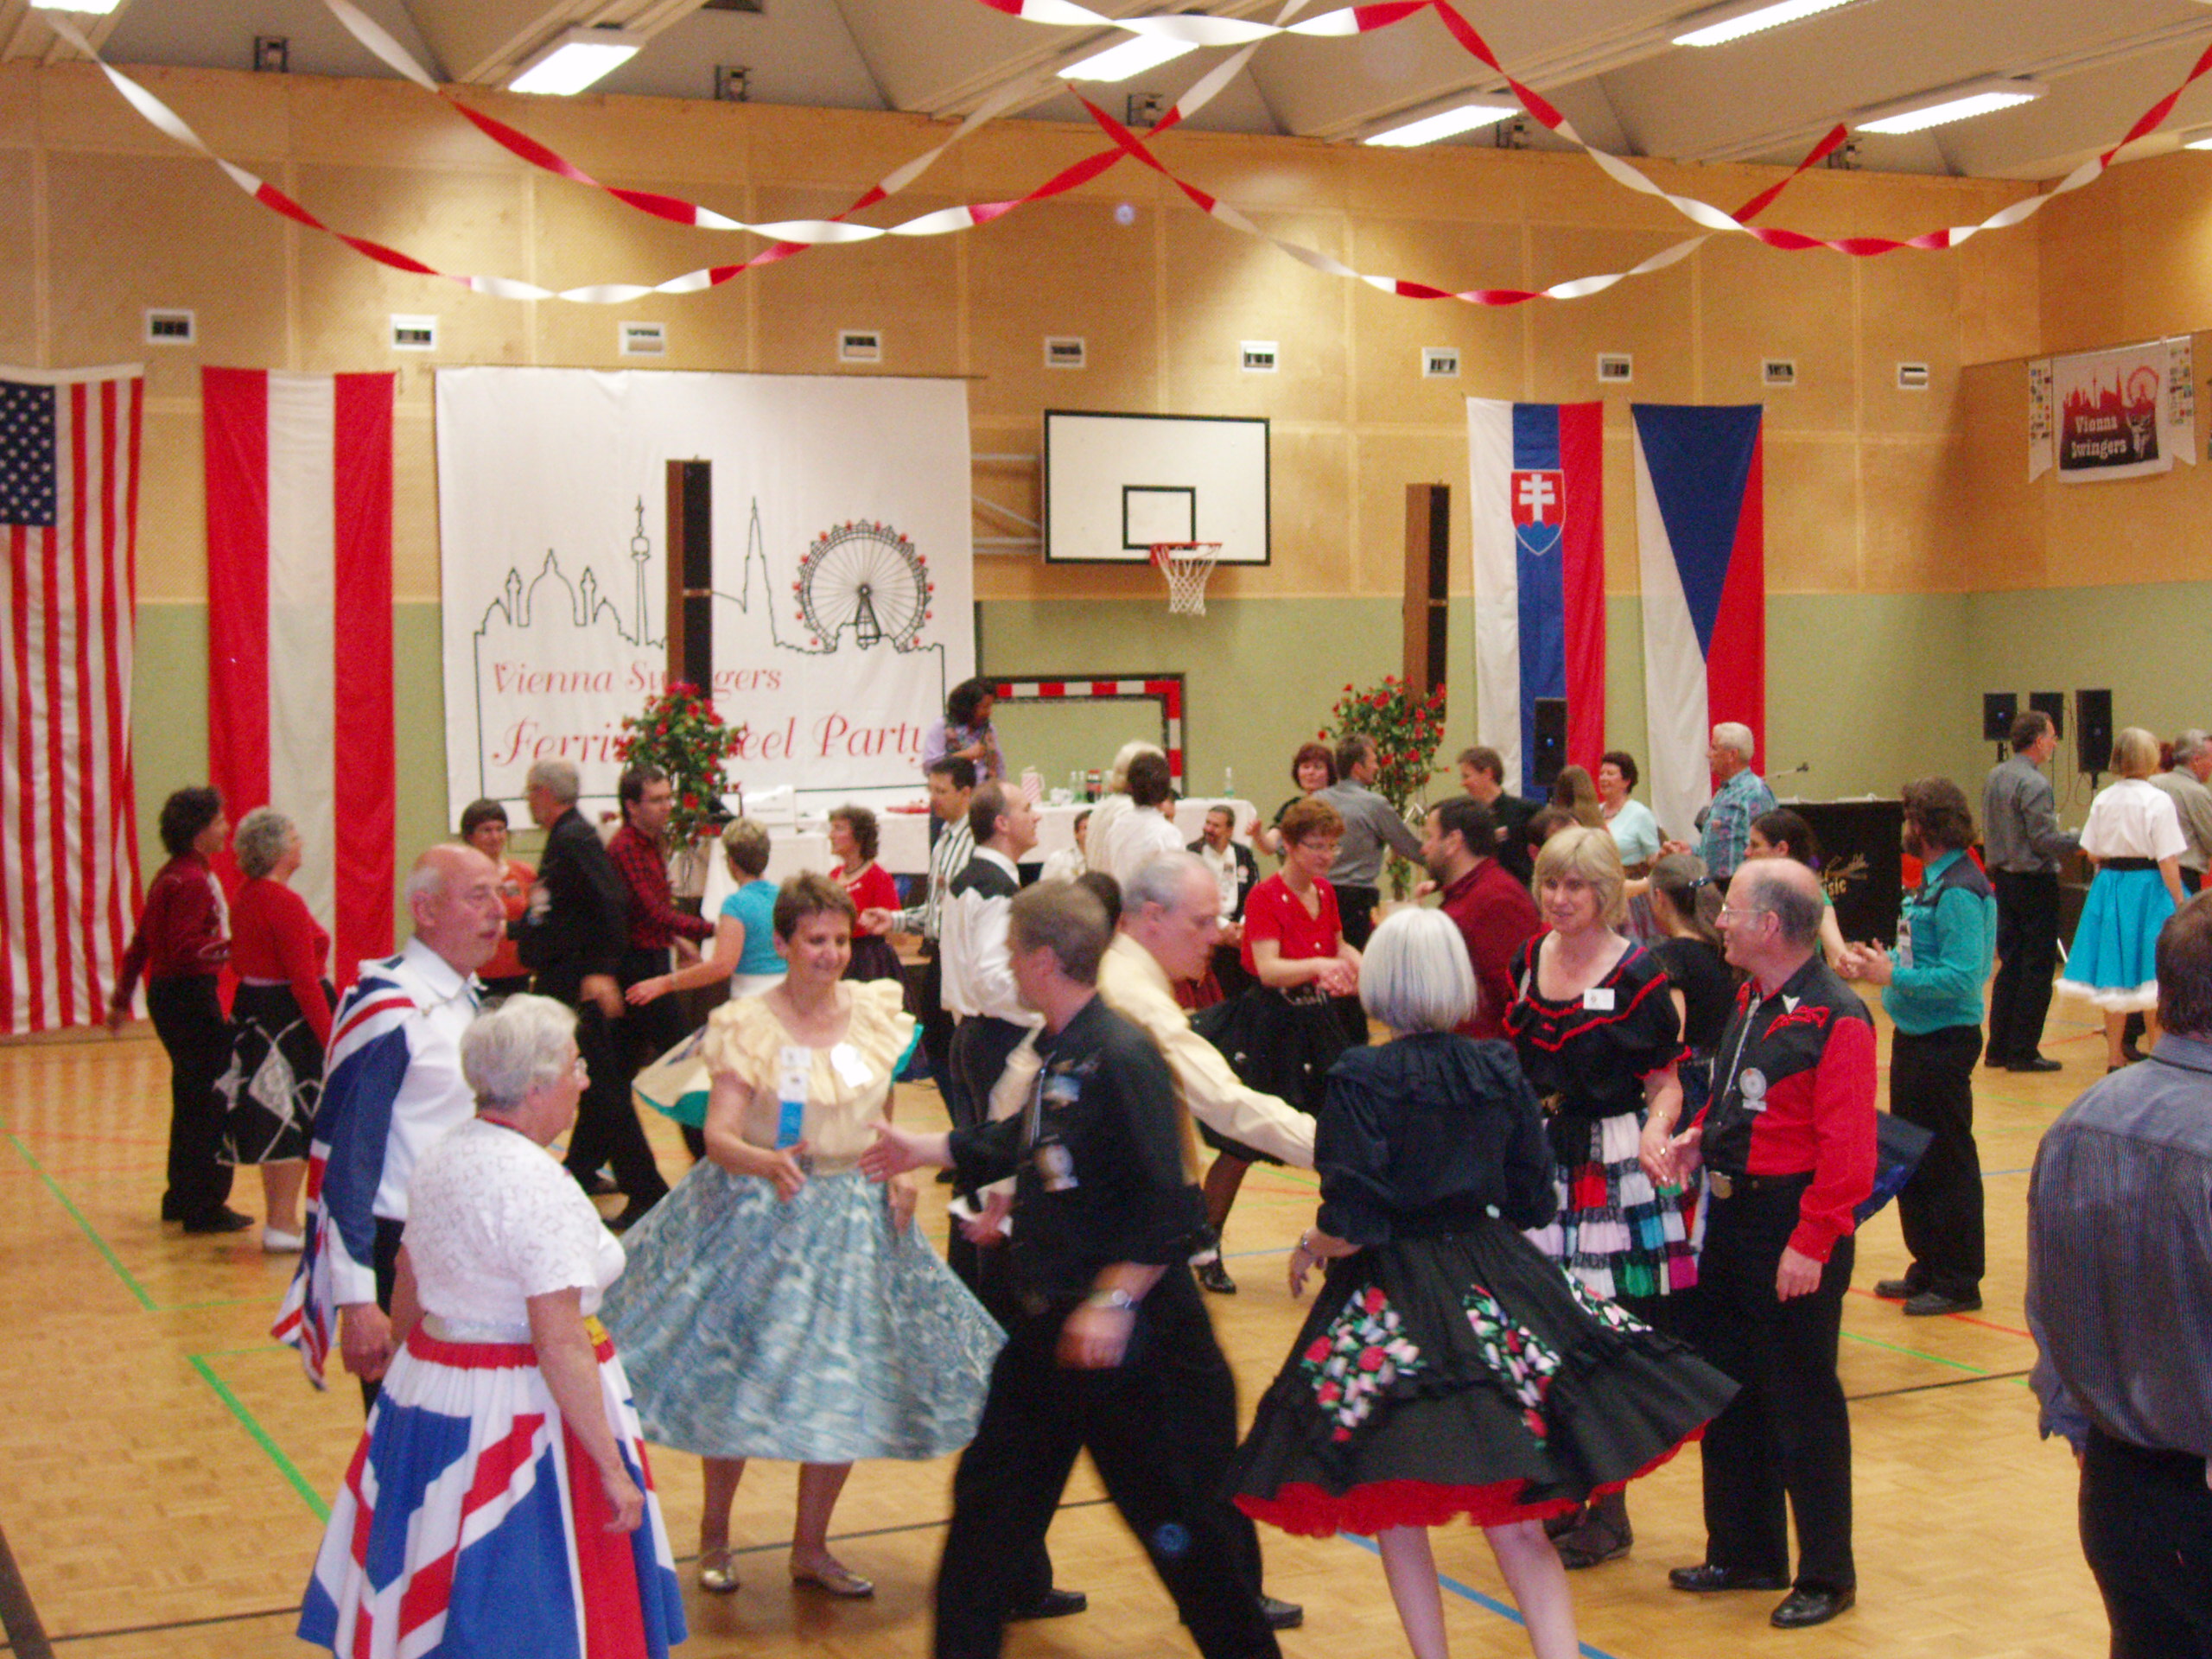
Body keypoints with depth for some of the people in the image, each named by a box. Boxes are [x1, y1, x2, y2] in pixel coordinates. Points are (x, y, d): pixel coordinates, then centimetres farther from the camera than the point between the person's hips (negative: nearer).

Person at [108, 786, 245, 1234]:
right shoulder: (192, 881, -17)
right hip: (190, 997, -10)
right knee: (214, 1102, -5)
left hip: (168, 994, 10)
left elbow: (141, 942, 18)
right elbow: (183, 950, -25)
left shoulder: (171, 876, 14)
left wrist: (121, 998, 22)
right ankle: (205, 1208, -1)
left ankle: (182, 1200, 27)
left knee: (192, 1101, 18)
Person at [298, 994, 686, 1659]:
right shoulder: (538, 1186, -20)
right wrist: (612, 1468, -19)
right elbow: (560, 1345, -23)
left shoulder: (441, 1156, 6)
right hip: (515, 1421, -8)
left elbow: (406, 1302, 16)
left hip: (423, 1396, 8)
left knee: (436, 1603, 18)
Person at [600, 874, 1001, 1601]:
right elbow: (718, 1135, -17)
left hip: (857, 1215, 4)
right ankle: (714, 1534, 28)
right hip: (761, 1214, -4)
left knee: (846, 1389, 6)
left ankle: (811, 1549, 23)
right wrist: (768, 1163, -37)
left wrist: (899, 1173, 0)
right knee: (736, 1383, 4)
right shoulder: (749, 1025, -11)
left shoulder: (875, 1010, 2)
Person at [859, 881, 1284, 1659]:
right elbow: (1023, 1142, 26)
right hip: (1049, 1325, 9)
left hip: (1133, 1336, -9)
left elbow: (1167, 1204, -25)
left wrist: (1114, 1301, -27)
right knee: (989, 1495, 15)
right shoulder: (1056, 1052, 7)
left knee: (1178, 1521, 3)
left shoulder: (1120, 1056, -21)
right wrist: (925, 1149, 33)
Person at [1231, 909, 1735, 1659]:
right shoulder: (1501, 1071, 1)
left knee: (1394, 1512, 13)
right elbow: (1534, 1204, 8)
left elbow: (1351, 1225, -17)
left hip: (1393, 1301, -4)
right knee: (1517, 1524, 8)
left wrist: (1309, 1249, 3)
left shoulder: (1361, 1079, -12)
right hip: (1496, 1286, 4)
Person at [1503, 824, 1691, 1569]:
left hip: (1613, 1177, -5)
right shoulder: (1528, 960, 8)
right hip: (1536, 1167, 5)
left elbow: (1668, 1082, -8)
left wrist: (1654, 1131, -26)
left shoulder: (1637, 973, -8)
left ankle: (1607, 1512, 12)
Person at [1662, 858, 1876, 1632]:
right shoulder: (1751, 1001, 9)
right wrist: (1701, 1134, 6)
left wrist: (1810, 1246, -22)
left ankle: (1826, 1575, 17)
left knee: (1803, 1403, 3)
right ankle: (1744, 1552, 31)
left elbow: (1848, 1152, -21)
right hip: (1732, 1214, 9)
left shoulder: (1836, 1019, -19)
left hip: (1795, 1230, -9)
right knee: (1728, 1390, 16)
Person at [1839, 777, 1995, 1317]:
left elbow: (1962, 978, -26)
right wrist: (1879, 962, 5)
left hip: (1944, 1043, -10)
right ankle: (1928, 1268, 29)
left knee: (1946, 1163, 0)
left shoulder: (1959, 892, -20)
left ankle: (1958, 1283, 10)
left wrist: (1893, 976, -23)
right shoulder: (1933, 882, 11)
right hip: (1916, 1038, 10)